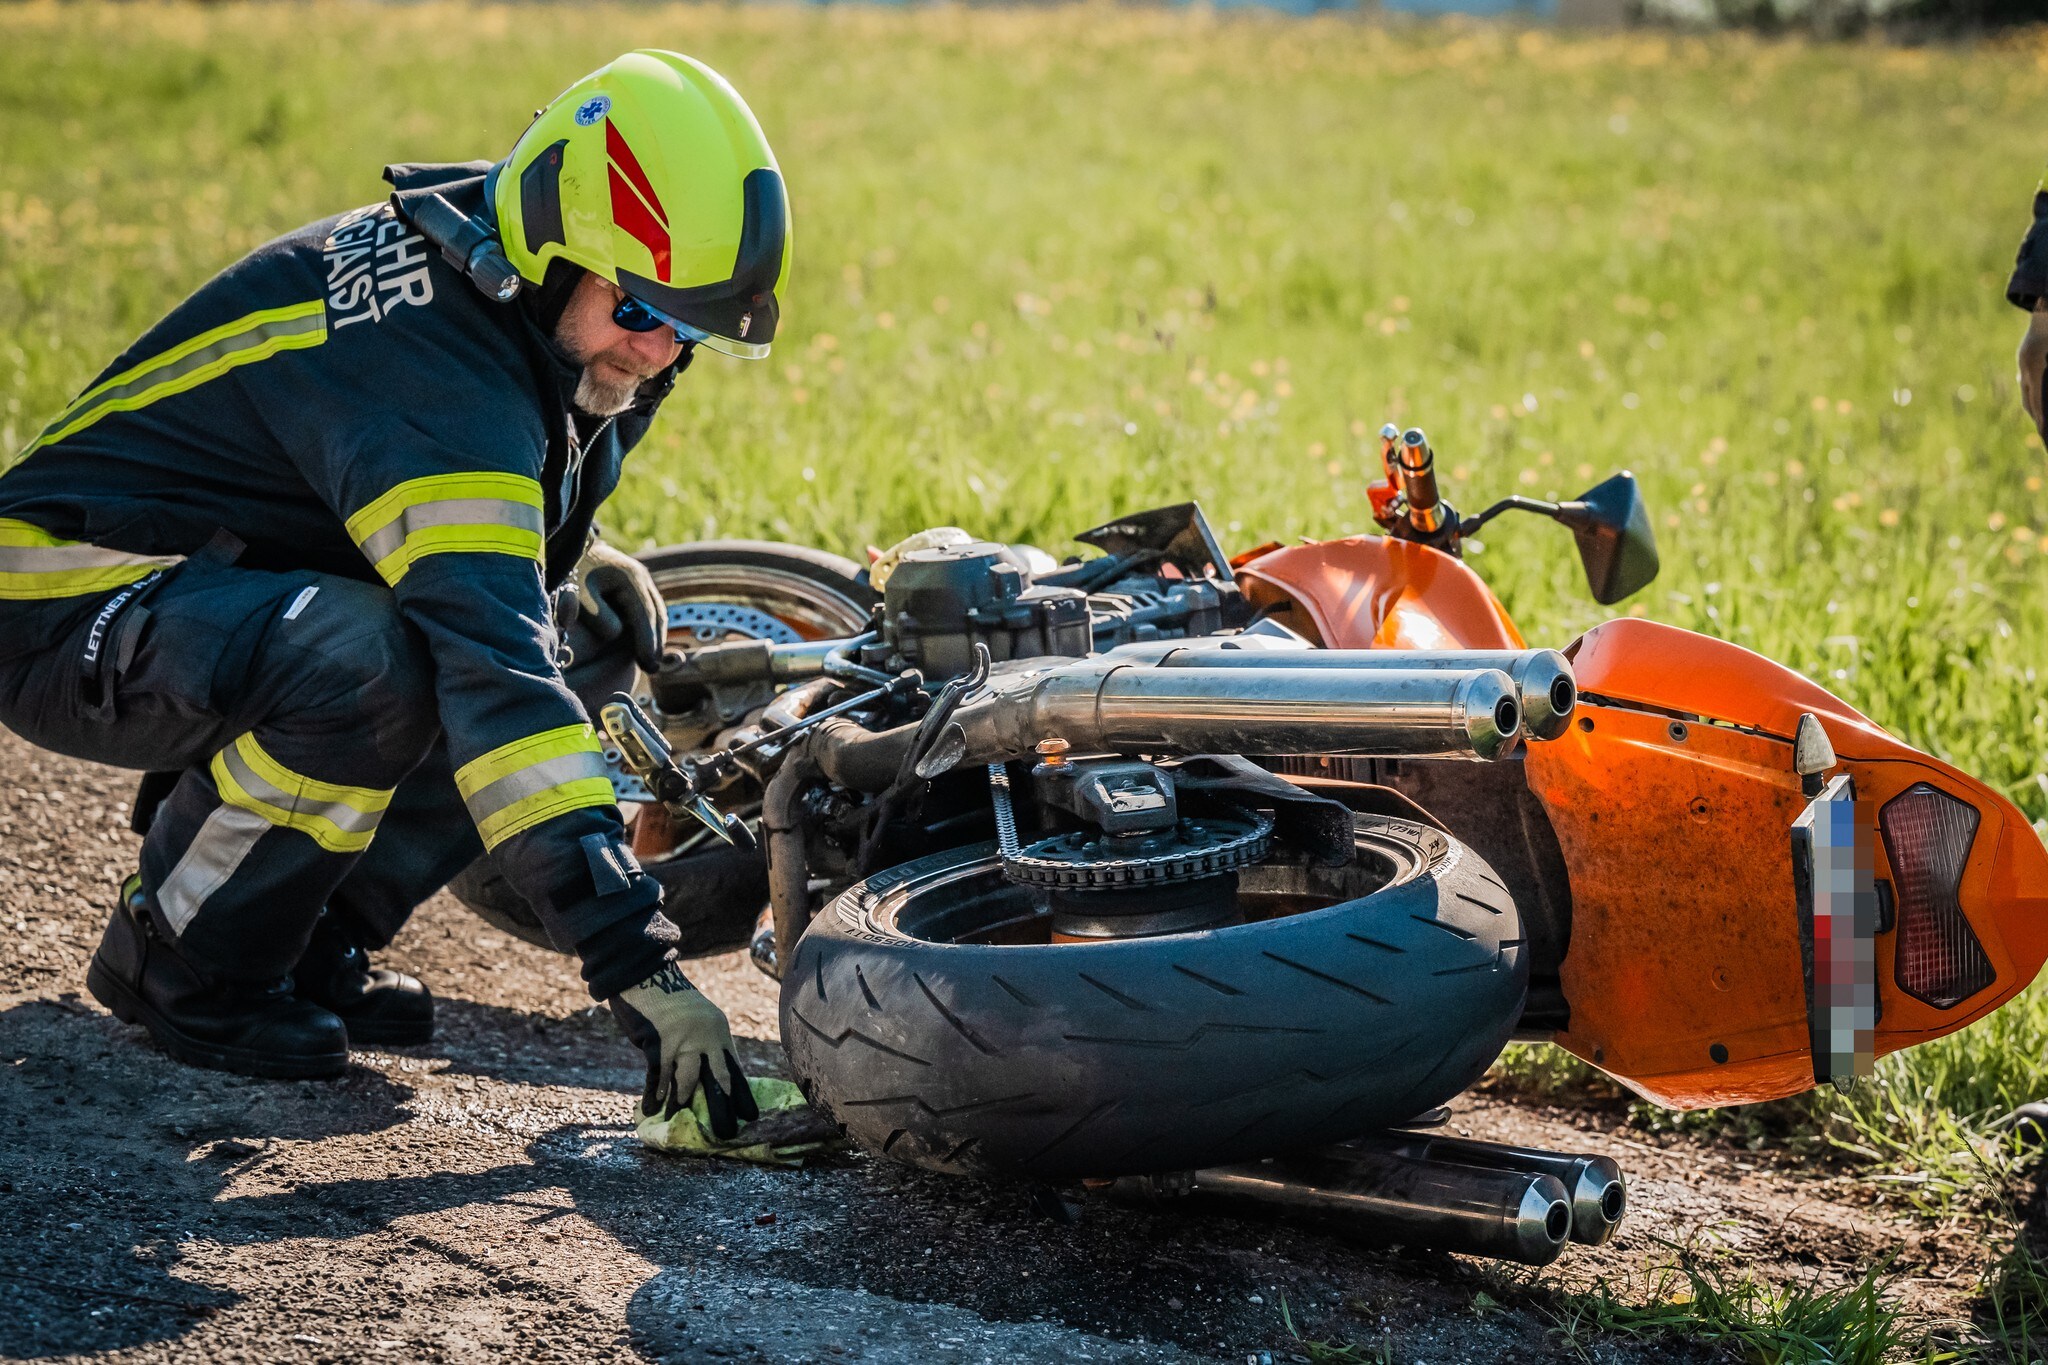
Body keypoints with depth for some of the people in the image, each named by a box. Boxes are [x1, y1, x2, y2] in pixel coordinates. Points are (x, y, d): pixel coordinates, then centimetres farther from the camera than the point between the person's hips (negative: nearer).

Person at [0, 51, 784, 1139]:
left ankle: (304, 949, 5)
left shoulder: (521, 322, -1)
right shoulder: (436, 365, -31)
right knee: (366, 668, -36)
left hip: (214, 586, 9)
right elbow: (491, 668, -40)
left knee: (551, 664, -3)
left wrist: (575, 560, 0)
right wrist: (636, 963, -43)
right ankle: (183, 964, -12)